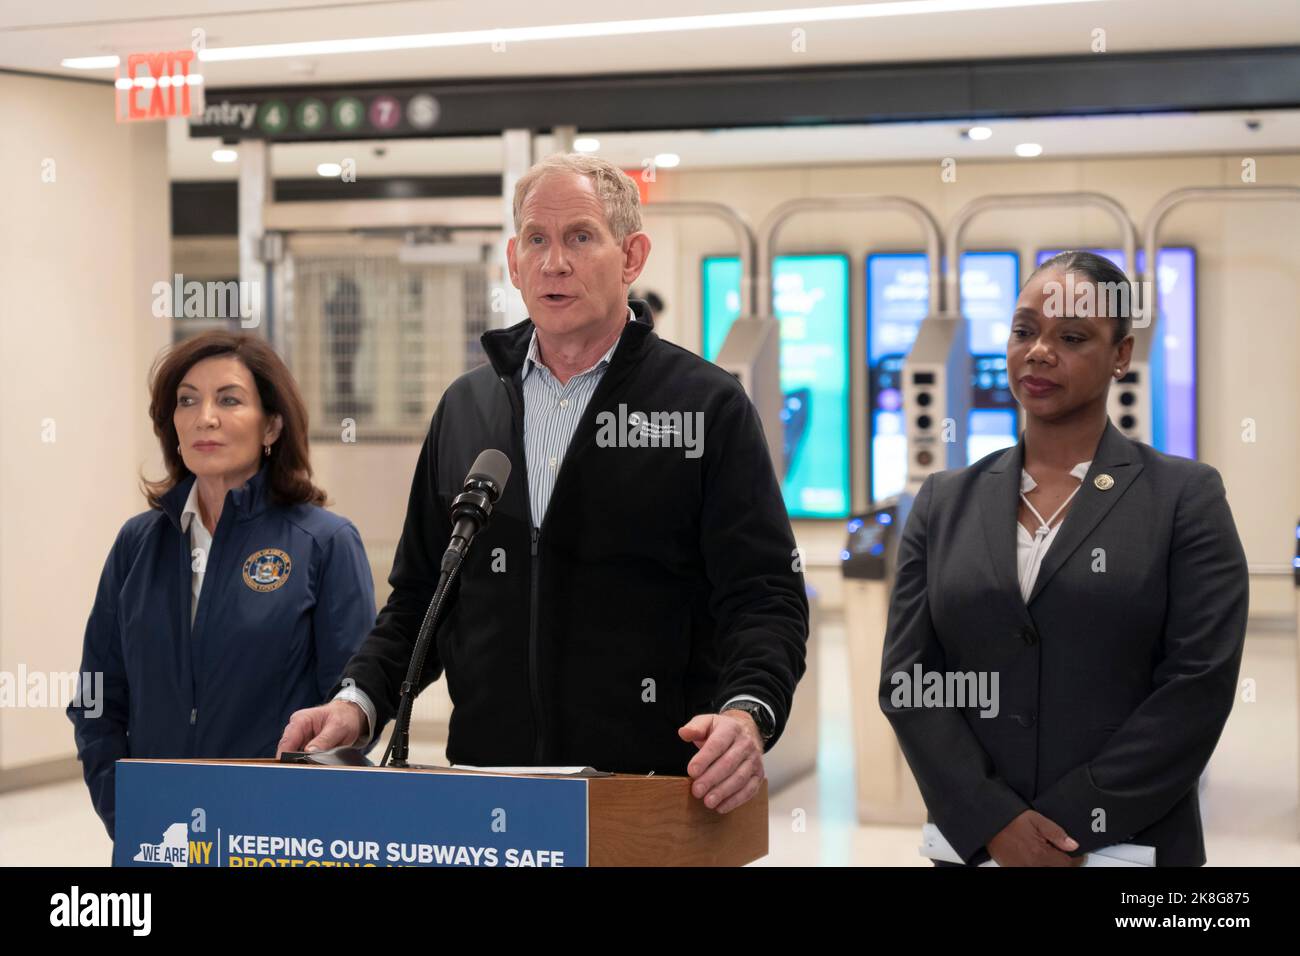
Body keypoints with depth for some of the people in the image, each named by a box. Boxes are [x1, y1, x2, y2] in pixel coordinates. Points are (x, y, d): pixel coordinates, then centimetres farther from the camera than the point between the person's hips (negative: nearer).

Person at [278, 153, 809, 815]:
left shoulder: (708, 407, 0)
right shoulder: (465, 408, 14)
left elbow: (764, 596, -7)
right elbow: (420, 595, 18)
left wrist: (747, 712, -25)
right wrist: (360, 700, 1)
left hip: (652, 794, -3)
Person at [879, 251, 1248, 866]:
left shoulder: (1186, 497, -1)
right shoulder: (944, 503, 7)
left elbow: (1199, 684, -9)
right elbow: (907, 676, 1)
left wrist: (1069, 825, -15)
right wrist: (993, 821, -12)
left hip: (1130, 848, -2)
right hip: (974, 845, 2)